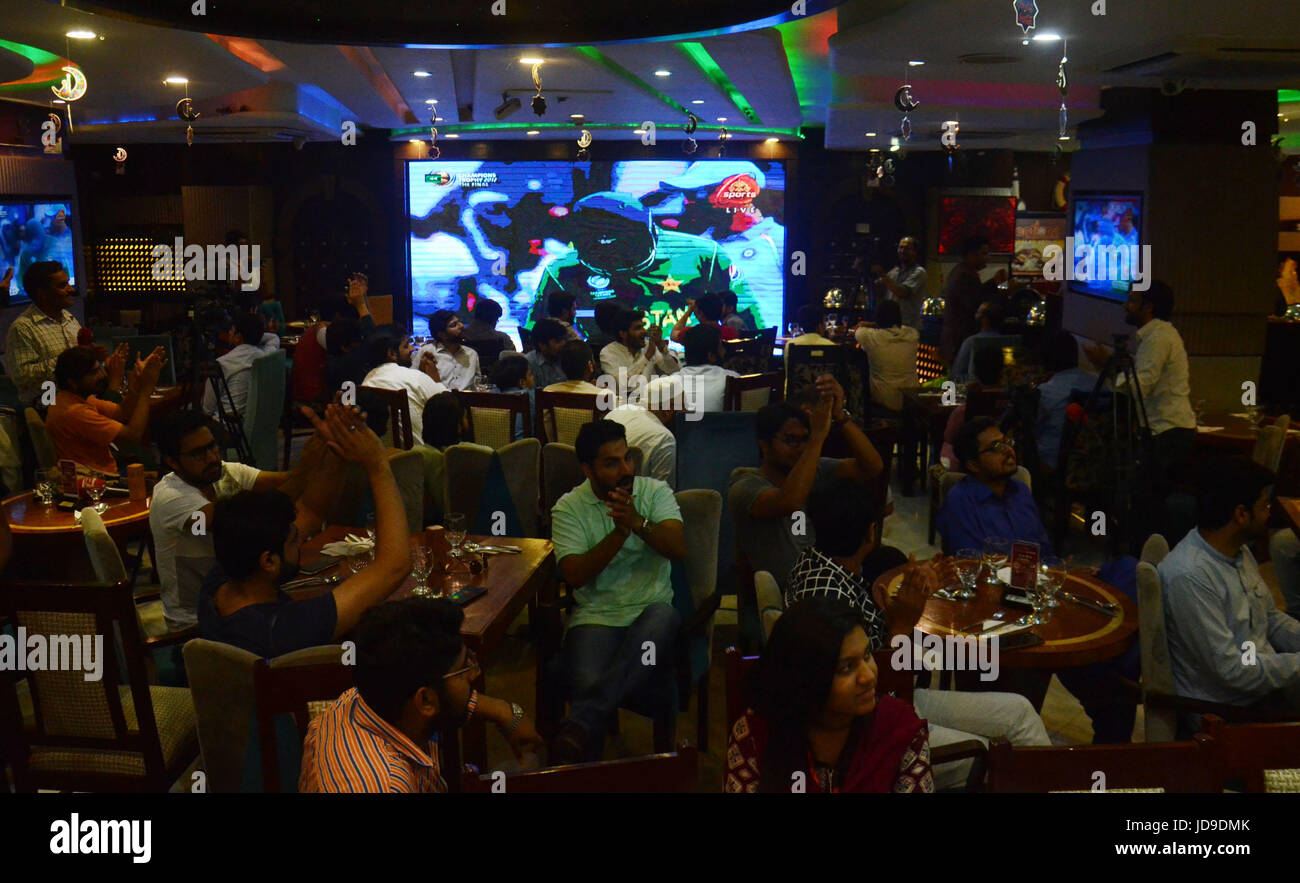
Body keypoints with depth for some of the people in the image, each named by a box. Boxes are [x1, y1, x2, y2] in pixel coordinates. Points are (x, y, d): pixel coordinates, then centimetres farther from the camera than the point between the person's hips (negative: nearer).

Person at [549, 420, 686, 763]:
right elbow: (574, 575, -7)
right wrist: (619, 533, -16)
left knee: (662, 619, -38)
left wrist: (637, 522, -22)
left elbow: (678, 549, -6)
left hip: (652, 609, 1)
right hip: (595, 616, -1)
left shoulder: (655, 491, 8)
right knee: (589, 680, -34)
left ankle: (580, 724, -45)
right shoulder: (568, 508, 5)